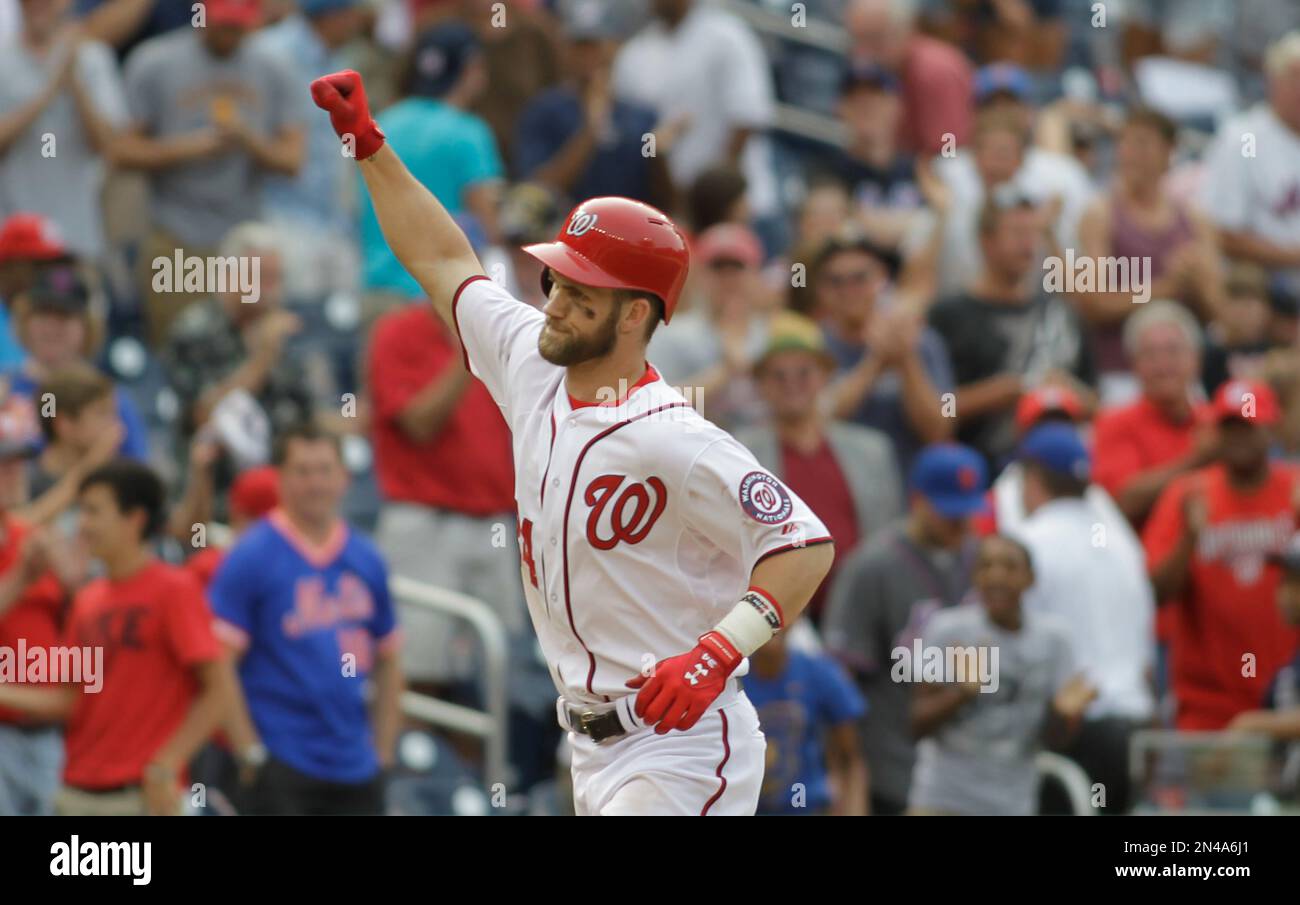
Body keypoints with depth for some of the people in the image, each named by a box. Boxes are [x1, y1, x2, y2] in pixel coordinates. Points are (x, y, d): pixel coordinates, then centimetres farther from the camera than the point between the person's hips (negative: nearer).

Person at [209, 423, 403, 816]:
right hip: (280, 768, -5)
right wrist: (250, 753, -14)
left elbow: (388, 661, 18)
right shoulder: (250, 558, -7)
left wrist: (382, 753, 11)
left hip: (355, 770, 6)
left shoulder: (367, 560, 9)